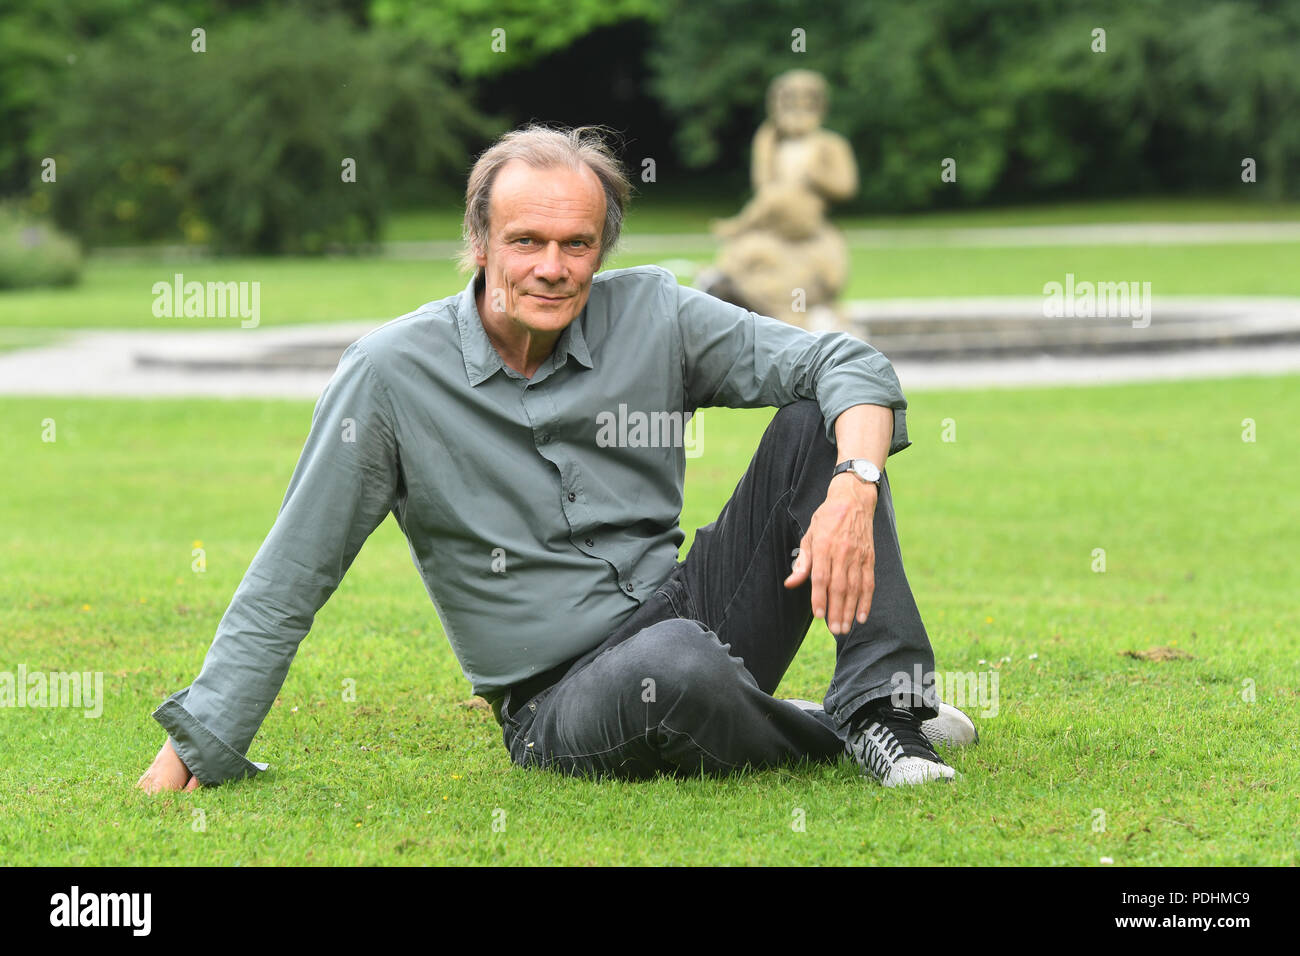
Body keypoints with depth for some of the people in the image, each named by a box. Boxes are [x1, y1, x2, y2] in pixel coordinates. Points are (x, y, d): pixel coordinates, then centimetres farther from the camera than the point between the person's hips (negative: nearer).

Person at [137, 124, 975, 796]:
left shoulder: (652, 315, -1)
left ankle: (883, 706, -19)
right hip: (559, 702, -3)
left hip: (686, 614, 4)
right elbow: (288, 582, -3)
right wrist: (202, 743, -5)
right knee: (675, 666, -39)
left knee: (819, 421, -12)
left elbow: (849, 364, -5)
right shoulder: (394, 373, -8)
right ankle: (833, 739, -6)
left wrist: (854, 488, -26)